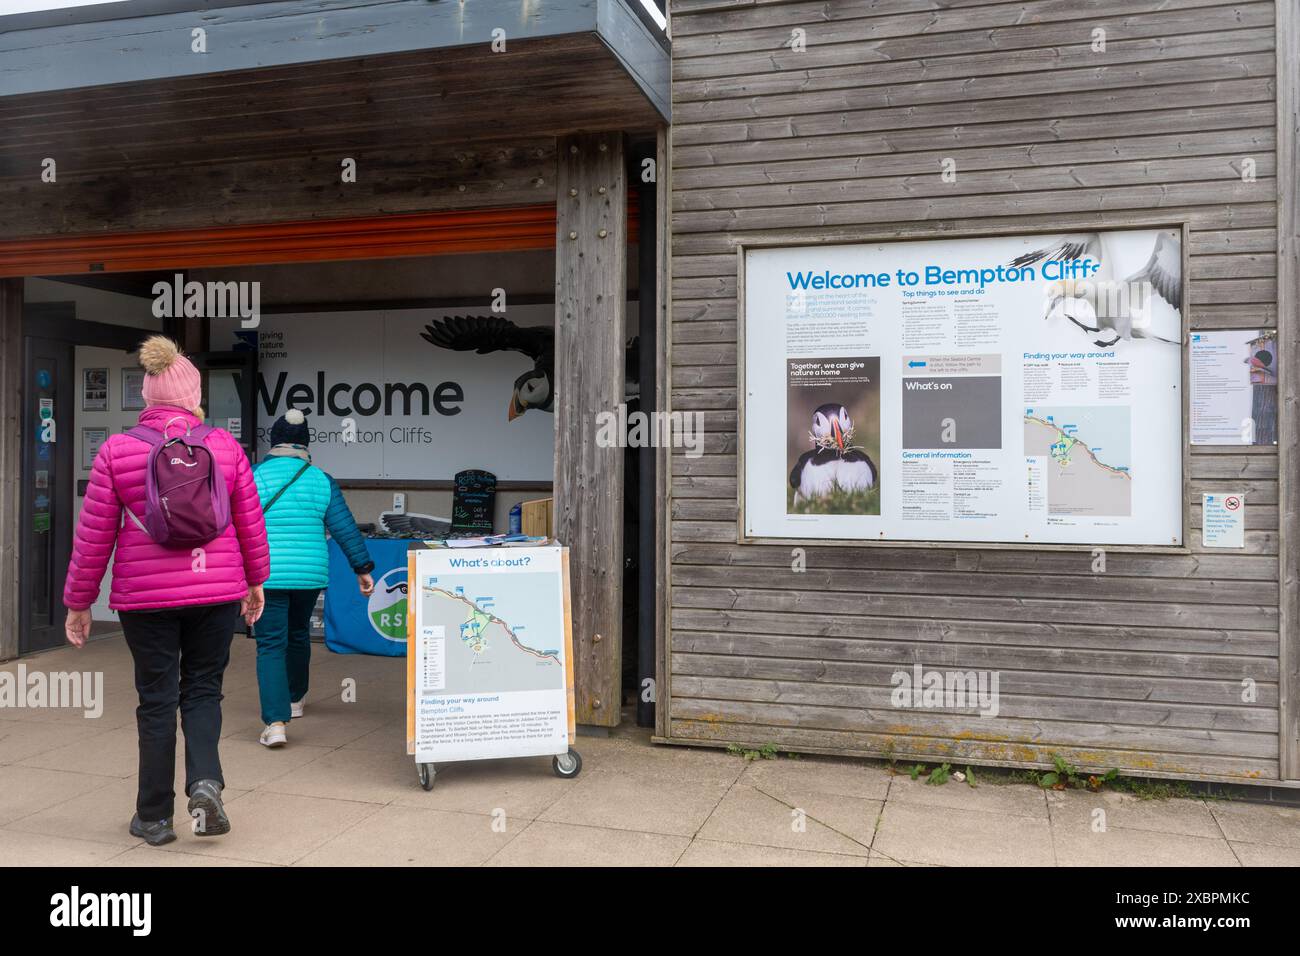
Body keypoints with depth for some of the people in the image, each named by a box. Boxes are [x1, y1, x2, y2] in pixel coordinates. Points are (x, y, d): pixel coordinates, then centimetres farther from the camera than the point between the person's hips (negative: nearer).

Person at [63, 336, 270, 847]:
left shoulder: (116, 451, -4)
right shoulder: (226, 447, -2)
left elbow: (93, 537, -1)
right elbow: (251, 523, 3)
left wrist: (78, 603, 9)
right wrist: (256, 582, 17)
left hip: (145, 597, 0)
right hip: (216, 592, 1)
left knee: (157, 700, 10)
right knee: (202, 691, 15)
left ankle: (155, 816, 19)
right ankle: (205, 784, -5)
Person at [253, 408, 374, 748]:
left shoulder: (253, 477, -3)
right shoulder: (322, 481, 1)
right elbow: (345, 529, -1)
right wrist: (363, 569, 4)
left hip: (266, 576, -3)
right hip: (310, 575, 3)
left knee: (271, 645, -1)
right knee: (298, 634, 23)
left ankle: (276, 722, -13)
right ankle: (295, 699, 42)